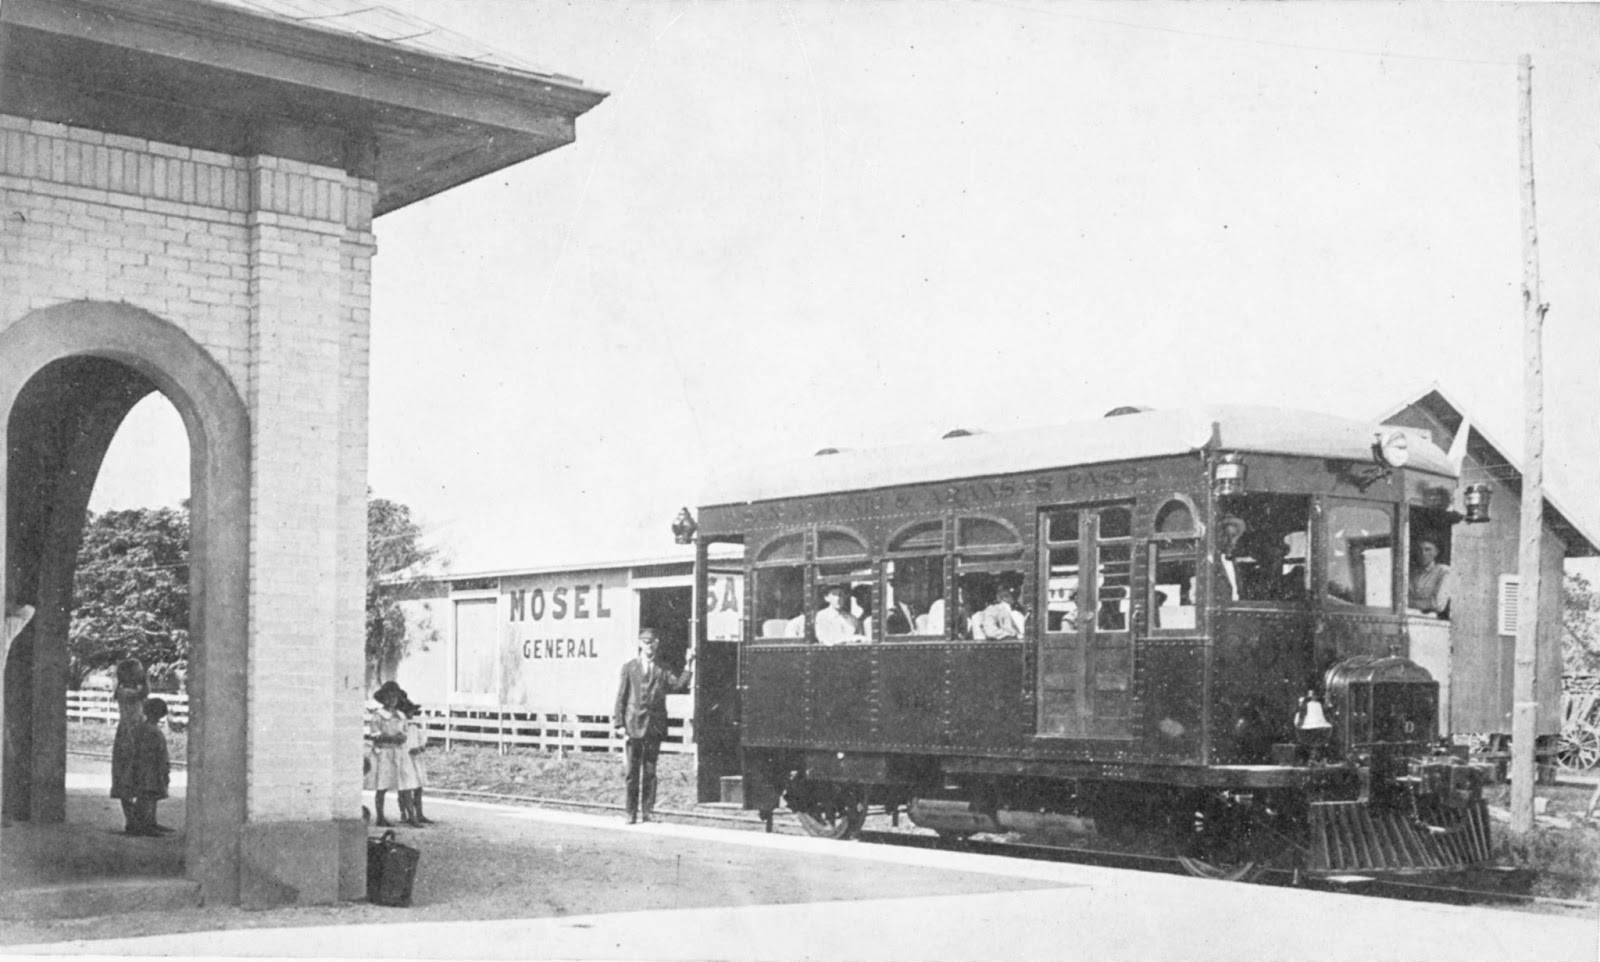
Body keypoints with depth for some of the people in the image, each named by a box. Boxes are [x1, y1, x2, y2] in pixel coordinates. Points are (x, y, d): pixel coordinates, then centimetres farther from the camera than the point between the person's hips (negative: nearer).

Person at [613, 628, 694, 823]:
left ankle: (647, 811, 8)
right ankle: (631, 812, 6)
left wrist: (688, 665, -13)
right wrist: (619, 723, -2)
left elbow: (679, 684, -4)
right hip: (633, 725, -1)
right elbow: (621, 697, 5)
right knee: (631, 771, 0)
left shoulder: (663, 670, 11)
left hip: (654, 726, 1)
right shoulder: (629, 668, 7)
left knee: (650, 771, 3)